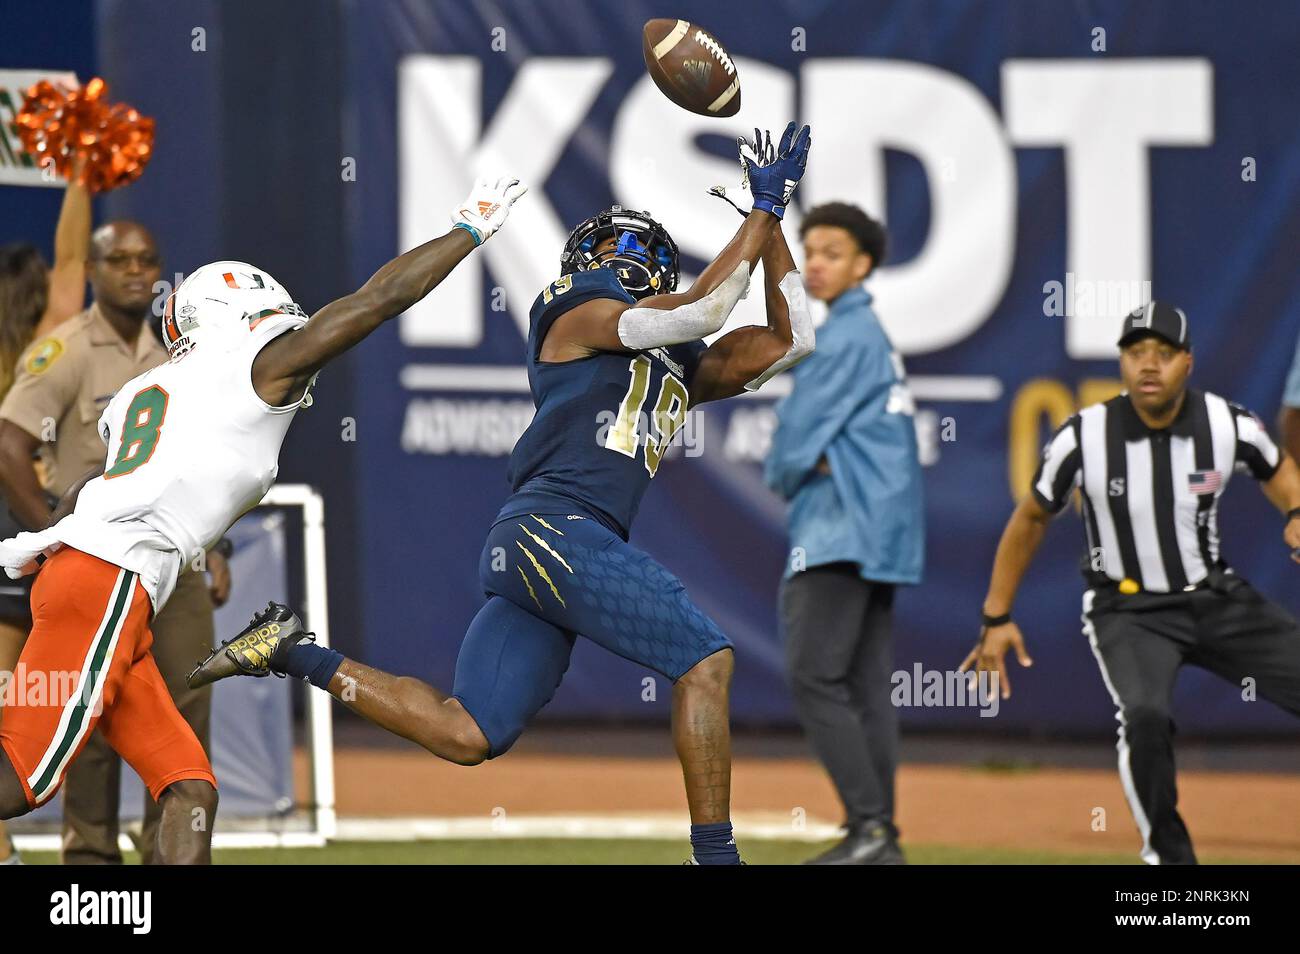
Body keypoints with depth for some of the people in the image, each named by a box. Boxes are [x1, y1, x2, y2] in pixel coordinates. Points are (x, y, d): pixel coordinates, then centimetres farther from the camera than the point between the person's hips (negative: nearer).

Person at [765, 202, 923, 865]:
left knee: (814, 675, -13)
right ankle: (878, 840, 7)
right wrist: (805, 465, 0)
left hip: (843, 530, -10)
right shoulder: (874, 335, 21)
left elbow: (796, 434, -12)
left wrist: (786, 474, 6)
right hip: (879, 533, 10)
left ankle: (869, 827, -19)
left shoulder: (845, 336, -10)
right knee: (867, 685, 8)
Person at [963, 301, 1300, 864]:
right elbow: (1031, 519, 0)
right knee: (1145, 717, -31)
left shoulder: (1229, 427, -12)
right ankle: (1169, 856, -11)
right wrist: (996, 618, 3)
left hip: (1214, 600, 3)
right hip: (1127, 611, -3)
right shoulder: (1083, 438, -16)